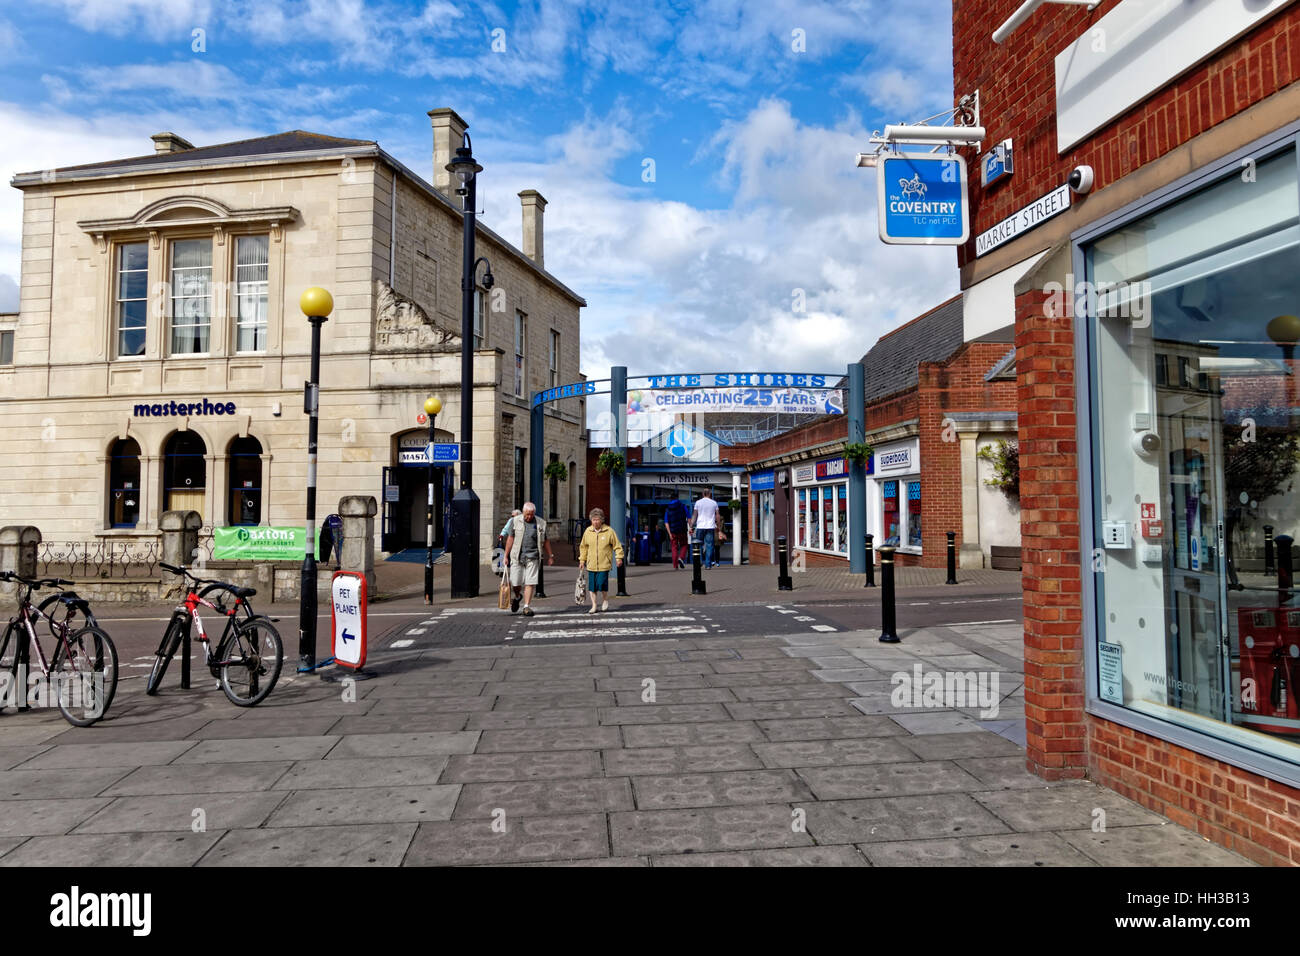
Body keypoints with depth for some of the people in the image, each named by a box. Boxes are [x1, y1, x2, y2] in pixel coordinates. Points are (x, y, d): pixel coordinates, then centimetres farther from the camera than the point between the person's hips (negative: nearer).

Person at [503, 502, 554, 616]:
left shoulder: (540, 523, 6)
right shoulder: (515, 521, 3)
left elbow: (545, 541, 15)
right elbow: (510, 538, 4)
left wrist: (550, 556, 16)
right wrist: (506, 556, 2)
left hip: (532, 557, 0)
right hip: (517, 556, 0)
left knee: (530, 583, -6)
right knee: (515, 582, 1)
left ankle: (527, 607, 0)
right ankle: (516, 597, 33)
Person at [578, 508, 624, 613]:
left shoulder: (609, 531, -5)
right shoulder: (588, 531, 4)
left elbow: (617, 545, 2)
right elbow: (583, 547, 15)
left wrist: (619, 558, -3)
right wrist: (582, 560, 14)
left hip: (604, 564, -3)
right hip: (591, 564, 3)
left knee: (602, 584, -9)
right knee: (592, 585, 4)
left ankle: (605, 600, 19)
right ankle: (594, 605, 17)